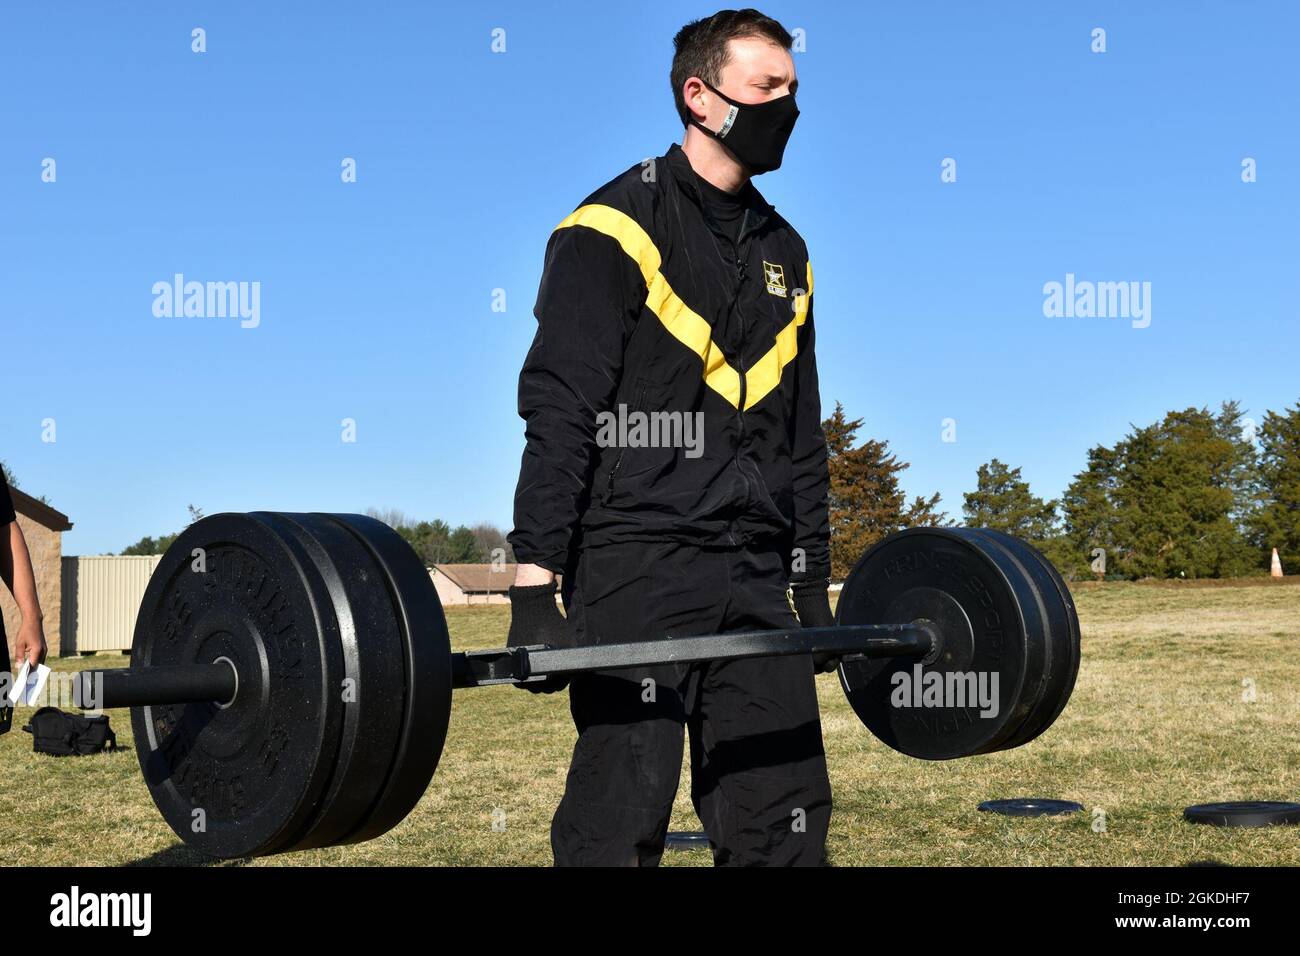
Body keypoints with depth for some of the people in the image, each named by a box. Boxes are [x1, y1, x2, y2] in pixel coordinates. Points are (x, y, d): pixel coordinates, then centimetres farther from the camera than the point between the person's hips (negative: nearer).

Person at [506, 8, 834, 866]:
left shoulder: (785, 254, 17)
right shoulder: (617, 228, -5)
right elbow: (558, 414, -11)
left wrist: (814, 586, 18)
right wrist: (535, 586, -17)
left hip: (756, 573, 7)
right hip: (638, 567, -7)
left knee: (786, 823, 8)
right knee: (621, 826, -5)